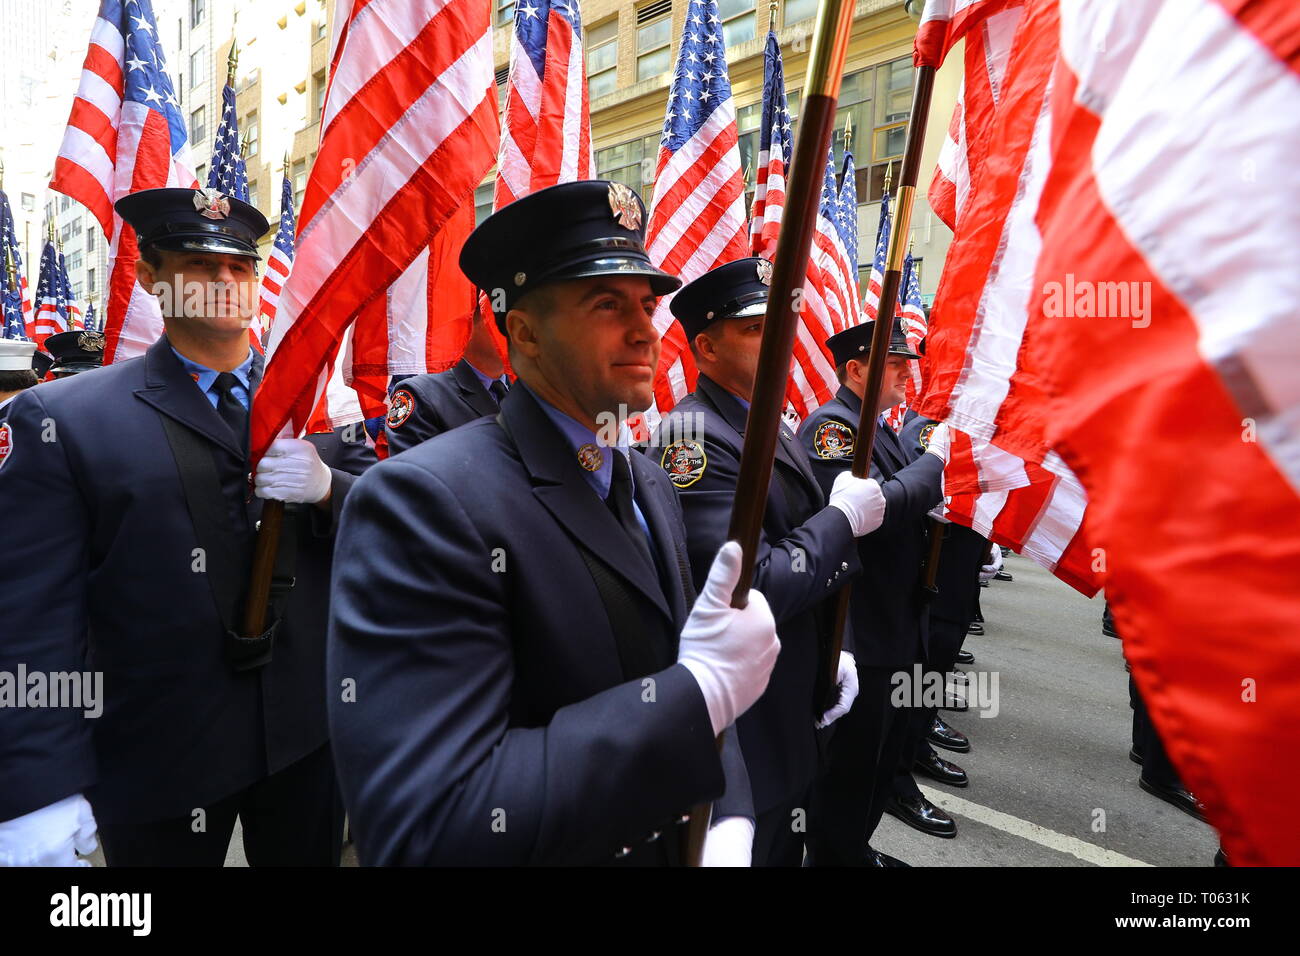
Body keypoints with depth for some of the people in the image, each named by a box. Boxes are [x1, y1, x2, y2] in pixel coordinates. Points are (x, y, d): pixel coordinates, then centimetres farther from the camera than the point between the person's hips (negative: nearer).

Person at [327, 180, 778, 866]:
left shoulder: (651, 486, 0)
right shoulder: (422, 500, -26)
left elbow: (695, 675, 4)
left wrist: (729, 822, -13)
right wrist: (703, 691, -31)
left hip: (676, 844, 6)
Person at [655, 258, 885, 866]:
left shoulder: (775, 431, 8)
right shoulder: (692, 435, -22)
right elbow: (757, 592, -28)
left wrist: (831, 651, 6)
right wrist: (844, 518, -17)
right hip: (738, 733, -9)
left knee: (787, 849, 25)